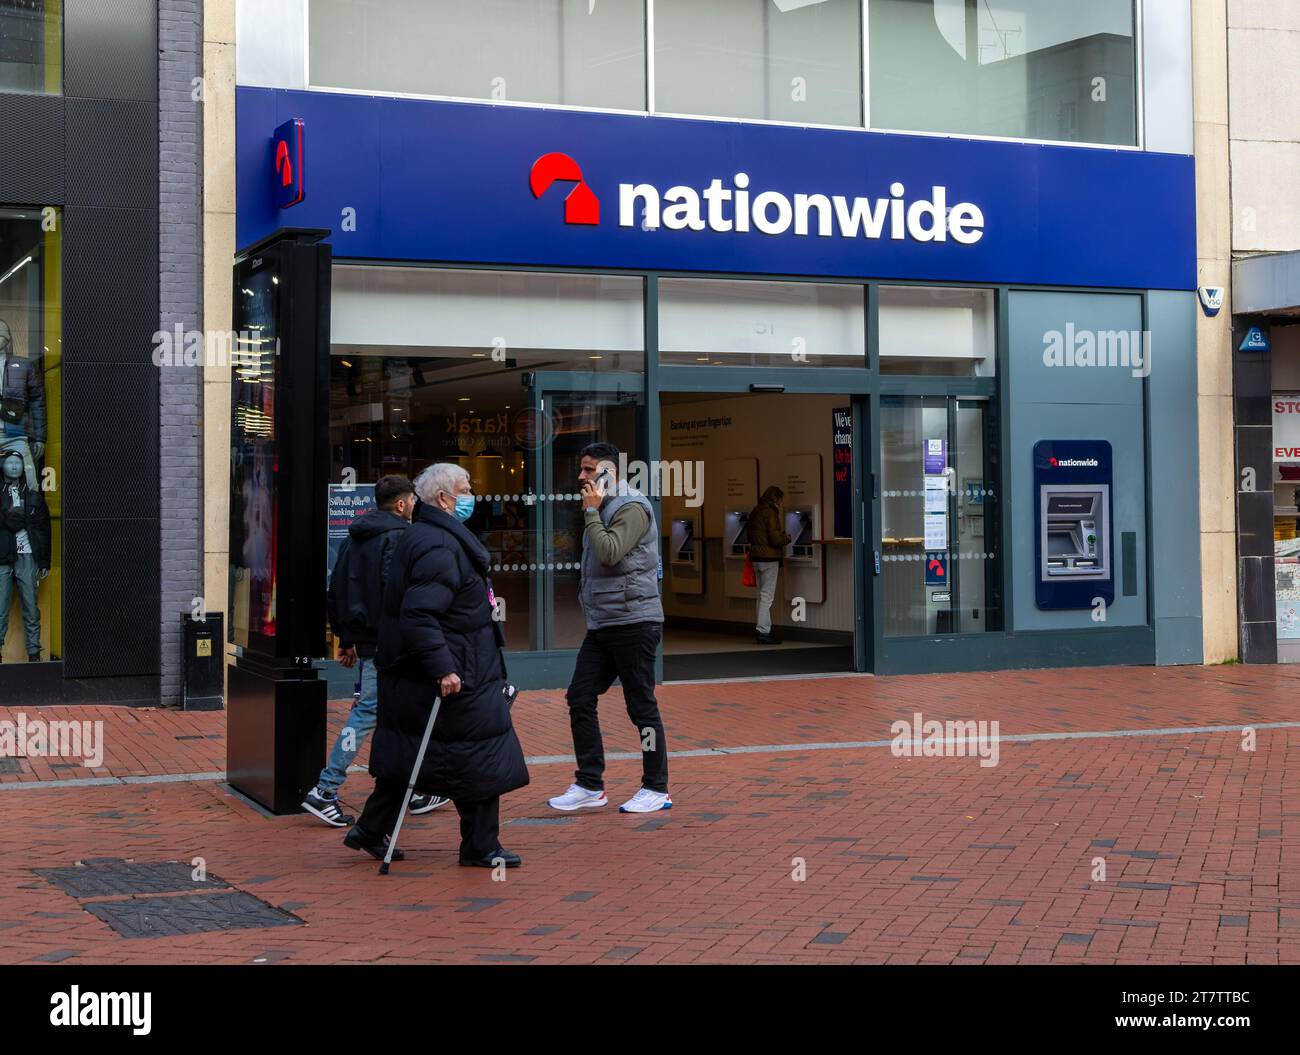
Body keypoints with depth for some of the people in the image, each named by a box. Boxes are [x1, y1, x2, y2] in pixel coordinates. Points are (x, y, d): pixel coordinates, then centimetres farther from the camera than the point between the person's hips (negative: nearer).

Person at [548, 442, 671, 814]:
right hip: (601, 624, 9)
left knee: (641, 705, -2)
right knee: (580, 698, 4)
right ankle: (589, 786, 11)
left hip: (633, 622, -9)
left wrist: (591, 511, -16)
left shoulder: (632, 509, -12)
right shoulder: (600, 510, 17)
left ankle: (656, 789, 8)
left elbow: (609, 553, -25)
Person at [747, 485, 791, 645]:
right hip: (769, 558, -9)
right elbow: (775, 539, -18)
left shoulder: (755, 512, 14)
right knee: (767, 596, -7)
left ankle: (763, 629, 18)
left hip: (756, 558, 9)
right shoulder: (770, 513, -14)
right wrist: (787, 539, 0)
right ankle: (763, 631, -9)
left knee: (762, 595, 14)